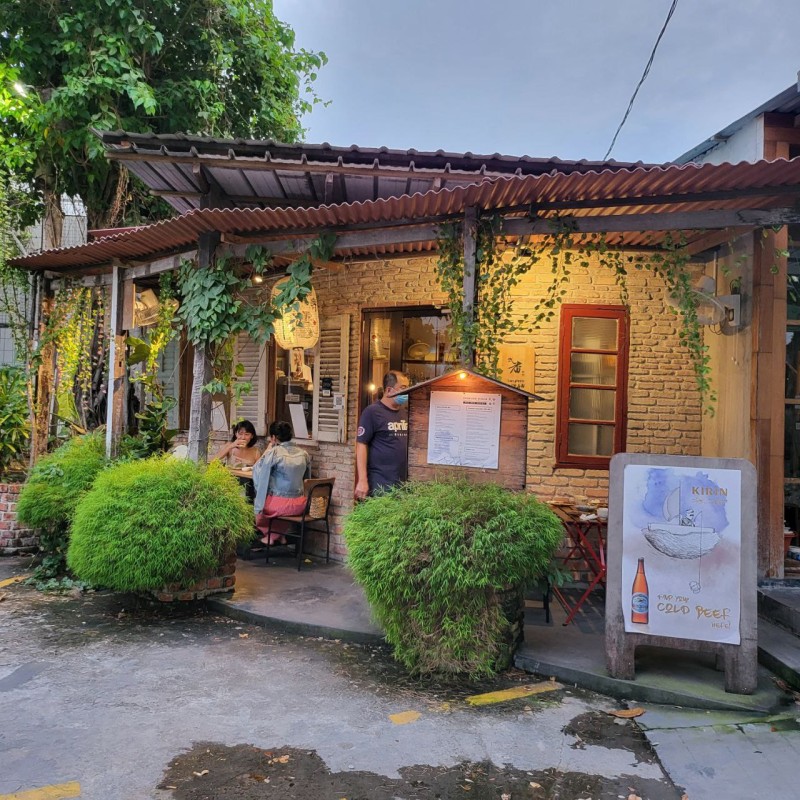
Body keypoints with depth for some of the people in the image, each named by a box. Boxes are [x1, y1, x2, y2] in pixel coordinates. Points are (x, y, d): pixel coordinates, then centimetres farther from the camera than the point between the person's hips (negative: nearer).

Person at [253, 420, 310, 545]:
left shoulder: (274, 452, -16)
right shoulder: (303, 453, 1)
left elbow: (257, 470, -4)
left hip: (279, 504, -5)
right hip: (300, 504, 5)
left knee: (256, 504, 28)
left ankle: (270, 535, 34)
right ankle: (280, 535, 39)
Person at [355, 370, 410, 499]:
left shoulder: (406, 413, 12)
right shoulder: (372, 411, -8)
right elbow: (361, 445, -11)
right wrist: (362, 480, -17)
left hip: (402, 484, 6)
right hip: (379, 484, -6)